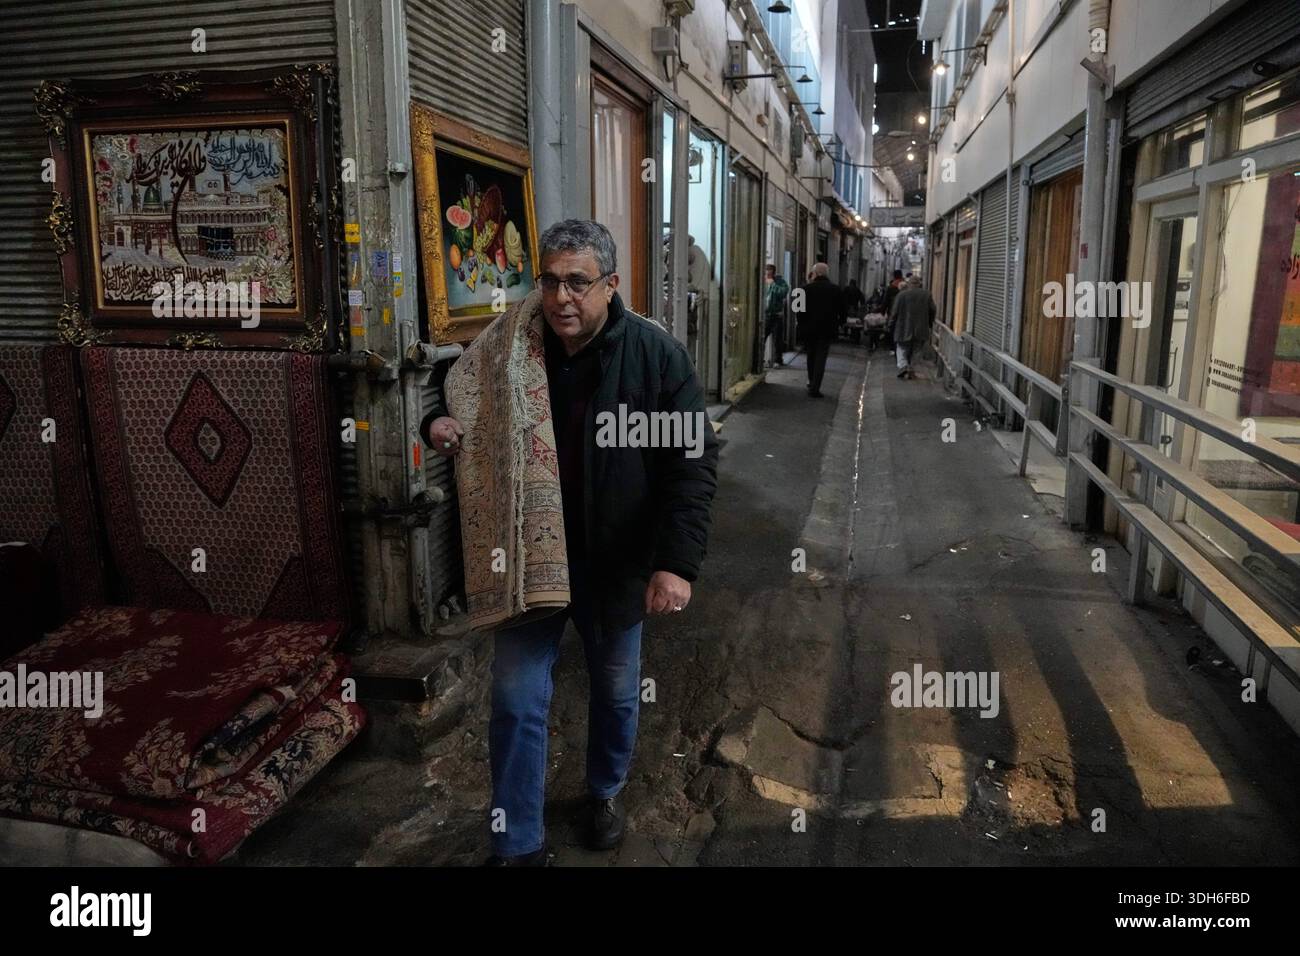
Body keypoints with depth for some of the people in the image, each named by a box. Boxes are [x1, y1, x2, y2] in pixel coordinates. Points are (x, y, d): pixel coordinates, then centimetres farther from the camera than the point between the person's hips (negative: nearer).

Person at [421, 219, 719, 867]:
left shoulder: (656, 354, -14)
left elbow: (693, 462, -14)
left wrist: (678, 562, -23)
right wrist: (437, 422, -14)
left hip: (617, 562, -1)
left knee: (616, 692, 19)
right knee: (517, 701, 5)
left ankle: (606, 791, 47)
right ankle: (519, 843, 23)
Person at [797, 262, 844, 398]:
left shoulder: (806, 289, -5)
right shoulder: (835, 289, -2)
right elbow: (841, 311, 1)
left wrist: (802, 323, 8)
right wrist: (836, 324, 14)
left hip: (809, 328, 1)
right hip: (827, 329, -1)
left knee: (811, 357, 19)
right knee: (821, 358, 0)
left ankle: (812, 382, 30)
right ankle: (815, 388, -6)